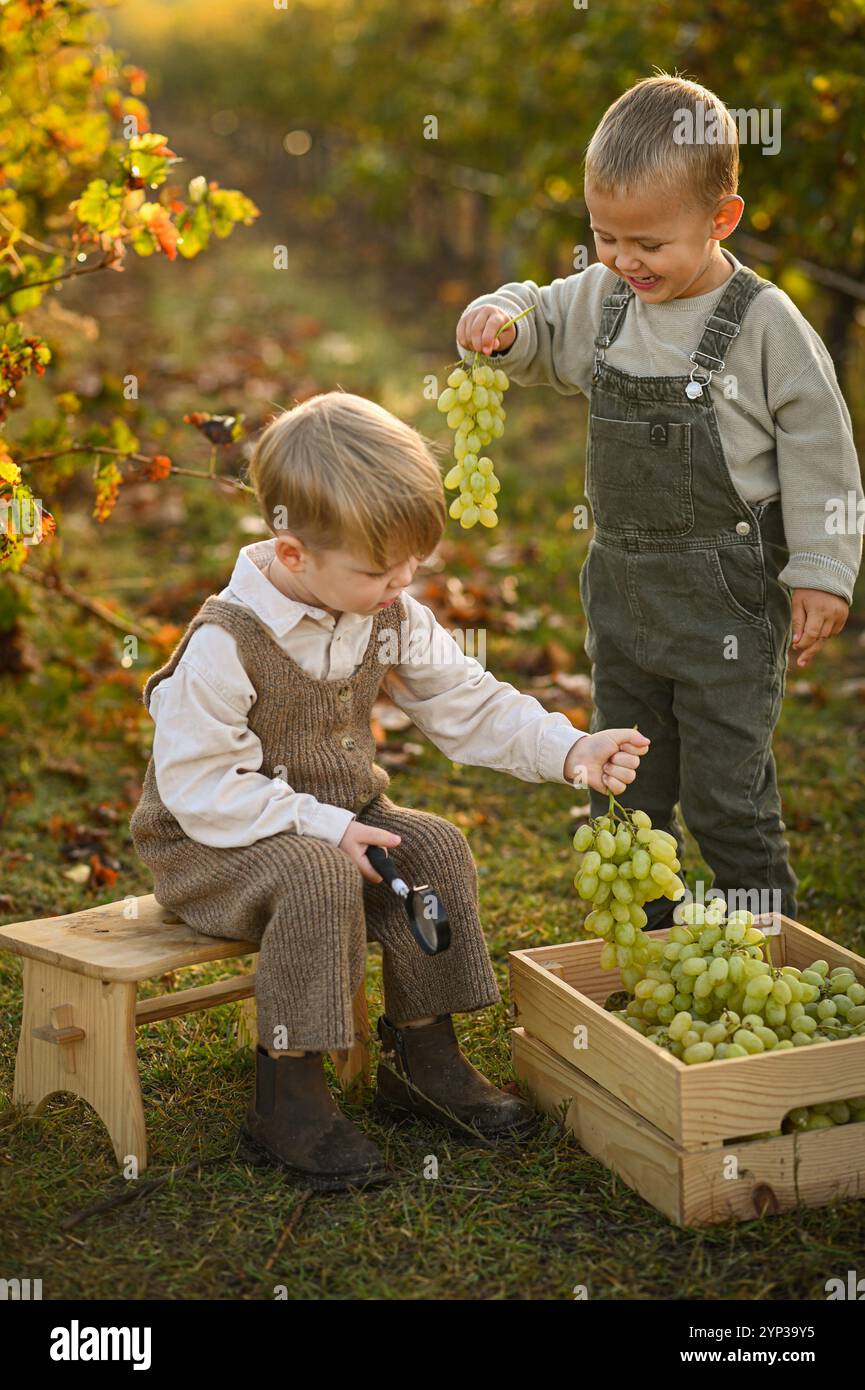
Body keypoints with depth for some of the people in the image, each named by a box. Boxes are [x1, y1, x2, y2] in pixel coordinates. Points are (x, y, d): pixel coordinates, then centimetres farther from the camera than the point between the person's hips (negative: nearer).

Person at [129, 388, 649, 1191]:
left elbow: (469, 705, 2)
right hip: (213, 844, -7)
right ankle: (287, 1097, -20)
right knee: (320, 878, -33)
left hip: (338, 816, 7)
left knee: (437, 848, -15)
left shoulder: (391, 618, -4)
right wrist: (323, 828, -29)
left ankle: (423, 1057, 2)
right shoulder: (225, 645, -25)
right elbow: (198, 786, -24)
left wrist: (569, 750, -13)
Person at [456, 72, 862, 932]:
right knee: (623, 793, 16)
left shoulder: (765, 325, -13)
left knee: (727, 797, 2)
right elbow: (540, 330, 20)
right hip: (622, 587, 6)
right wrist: (500, 320, -4)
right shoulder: (601, 302, 2)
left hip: (728, 598, -6)